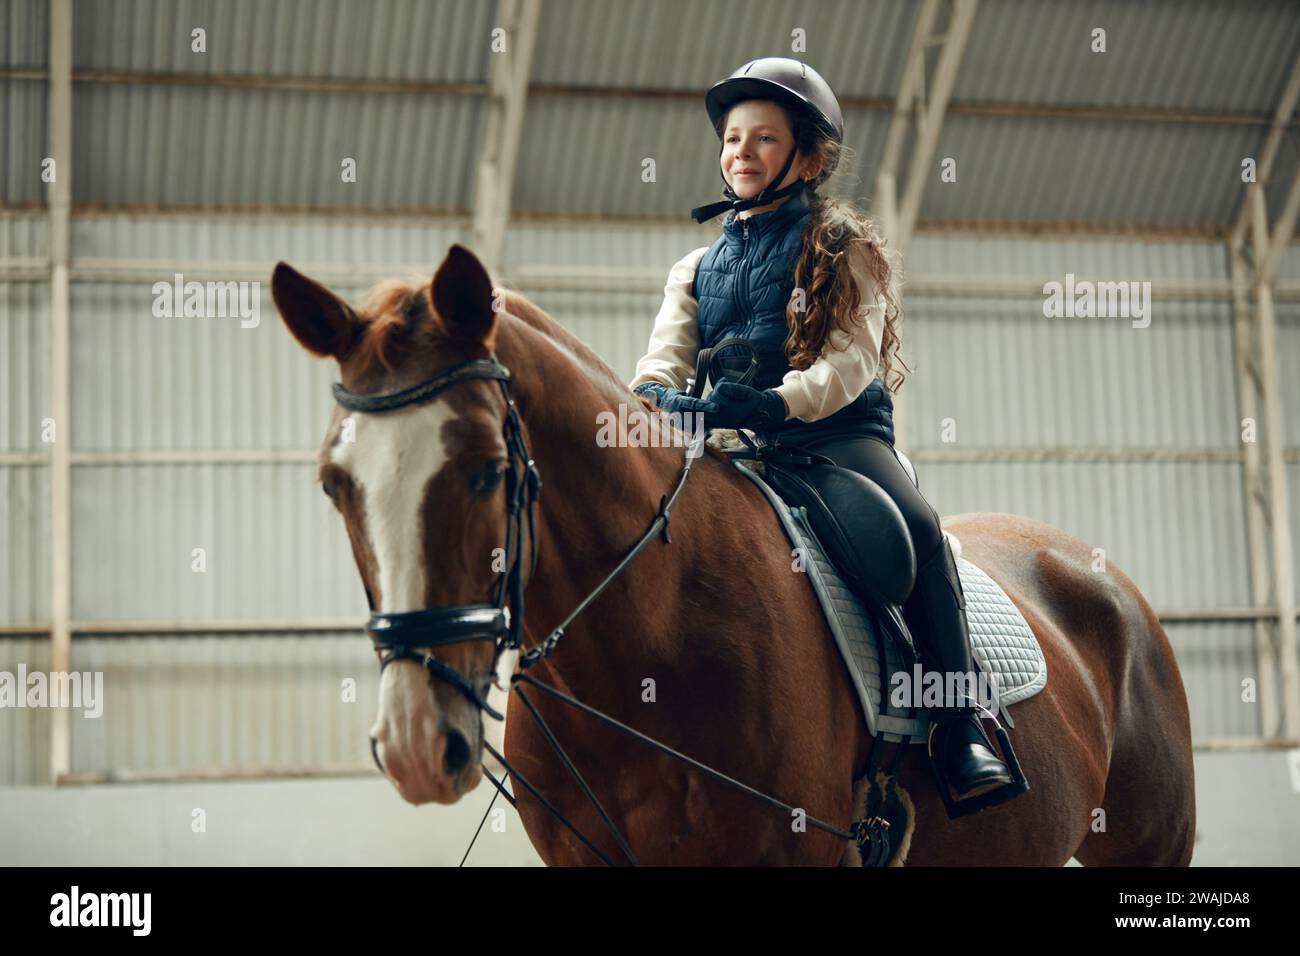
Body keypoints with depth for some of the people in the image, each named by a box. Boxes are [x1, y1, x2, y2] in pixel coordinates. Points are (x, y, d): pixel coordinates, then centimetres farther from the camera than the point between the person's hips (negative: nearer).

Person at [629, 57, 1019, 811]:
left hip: (836, 435, -3)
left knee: (915, 527, -31)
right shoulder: (698, 268, 23)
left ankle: (962, 728, -28)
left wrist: (779, 402, -26)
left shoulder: (844, 247, 10)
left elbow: (853, 356, -5)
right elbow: (666, 356, 9)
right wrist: (657, 396, -18)